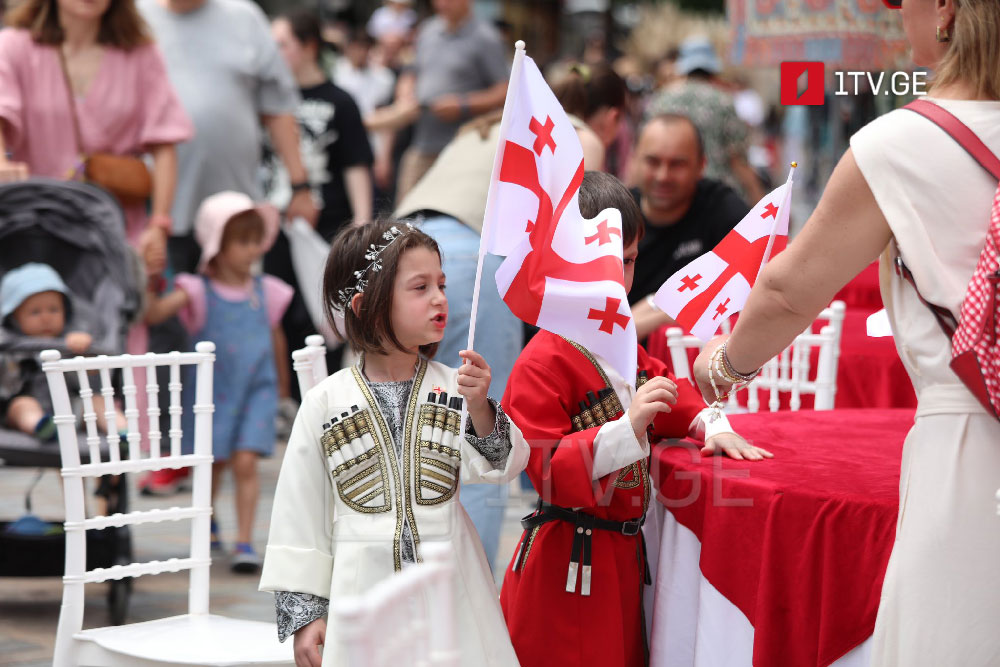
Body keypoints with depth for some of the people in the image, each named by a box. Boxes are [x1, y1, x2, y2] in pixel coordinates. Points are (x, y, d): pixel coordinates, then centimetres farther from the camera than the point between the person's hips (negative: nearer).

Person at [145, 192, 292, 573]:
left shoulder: (266, 292, 4)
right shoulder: (198, 292, -6)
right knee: (213, 462, 11)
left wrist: (281, 382, 25)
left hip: (257, 389, 1)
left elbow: (277, 340, 17)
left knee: (245, 461, -11)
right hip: (212, 391, -1)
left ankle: (245, 541, -7)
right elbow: (153, 314, -17)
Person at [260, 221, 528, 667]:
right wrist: (302, 613, 2)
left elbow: (499, 468, -10)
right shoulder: (326, 403, -1)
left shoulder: (455, 387, 1)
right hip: (363, 593, -1)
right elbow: (299, 515, 3)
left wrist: (480, 408, -26)